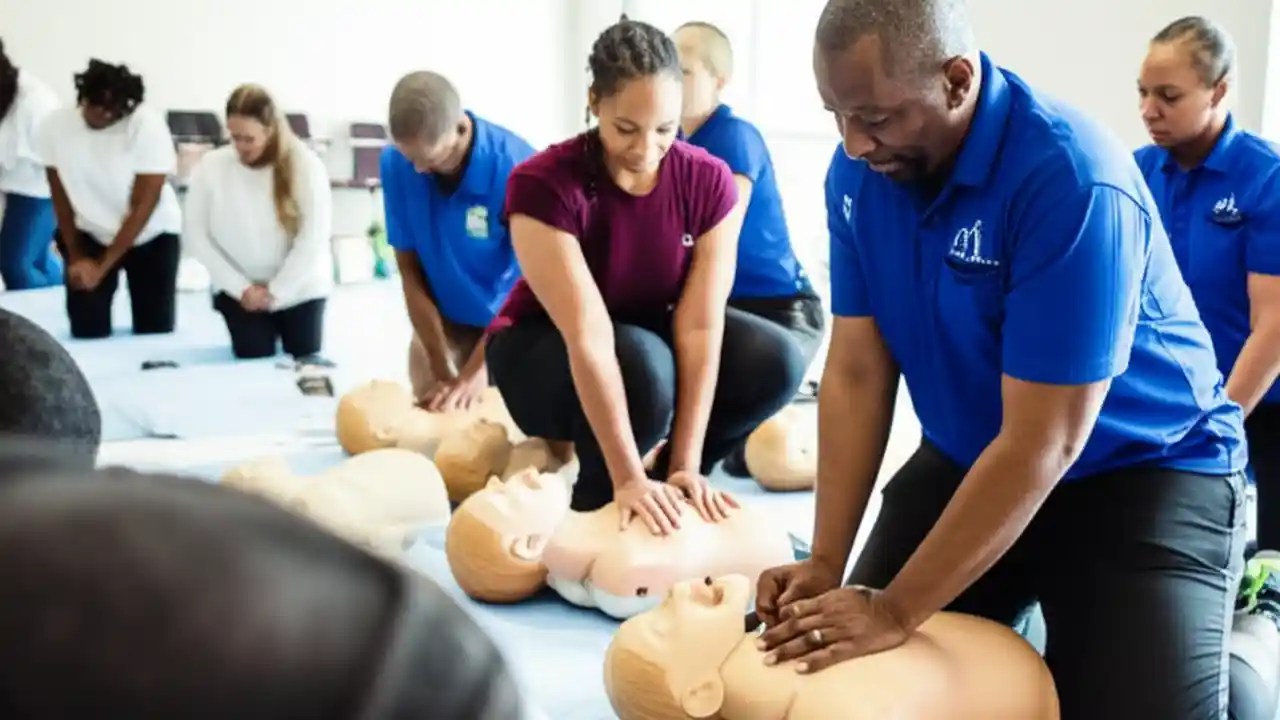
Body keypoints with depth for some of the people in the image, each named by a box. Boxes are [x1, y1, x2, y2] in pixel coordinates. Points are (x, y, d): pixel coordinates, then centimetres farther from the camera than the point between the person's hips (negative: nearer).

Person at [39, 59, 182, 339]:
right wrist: (75, 256, -3)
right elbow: (61, 197, -2)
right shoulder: (55, 125, -16)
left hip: (152, 236, -2)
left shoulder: (148, 126, -26)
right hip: (90, 234, 2)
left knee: (156, 331, -3)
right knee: (86, 331, -6)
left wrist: (101, 266, -23)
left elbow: (143, 206, -23)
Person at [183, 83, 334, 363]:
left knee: (306, 365, 5)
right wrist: (241, 288, -11)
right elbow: (196, 236, -7)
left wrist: (275, 293, -14)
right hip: (240, 290, 1)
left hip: (300, 288, 0)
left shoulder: (305, 165, -15)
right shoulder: (210, 166, -11)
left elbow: (313, 237, -15)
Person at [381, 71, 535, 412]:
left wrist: (478, 369, -33)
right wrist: (443, 371, -19)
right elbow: (410, 271, -13)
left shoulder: (514, 164, -29)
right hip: (441, 321, 2)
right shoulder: (395, 163, -18)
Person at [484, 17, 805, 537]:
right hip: (542, 350, -4)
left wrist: (685, 464, -27)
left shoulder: (709, 182, -17)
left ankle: (667, 486, 0)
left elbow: (700, 327, -22)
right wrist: (627, 477, -37)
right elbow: (587, 336, -34)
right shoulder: (544, 185, -28)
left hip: (651, 337, 4)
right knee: (643, 367, -37)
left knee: (775, 361, -21)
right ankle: (596, 506, -9)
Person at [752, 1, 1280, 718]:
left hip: (1142, 470, -5)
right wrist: (826, 565, -15)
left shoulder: (1073, 180, -30)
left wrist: (899, 610, -28)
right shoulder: (859, 174, -10)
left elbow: (1043, 445, -29)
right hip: (969, 458, 6)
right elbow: (856, 374, -8)